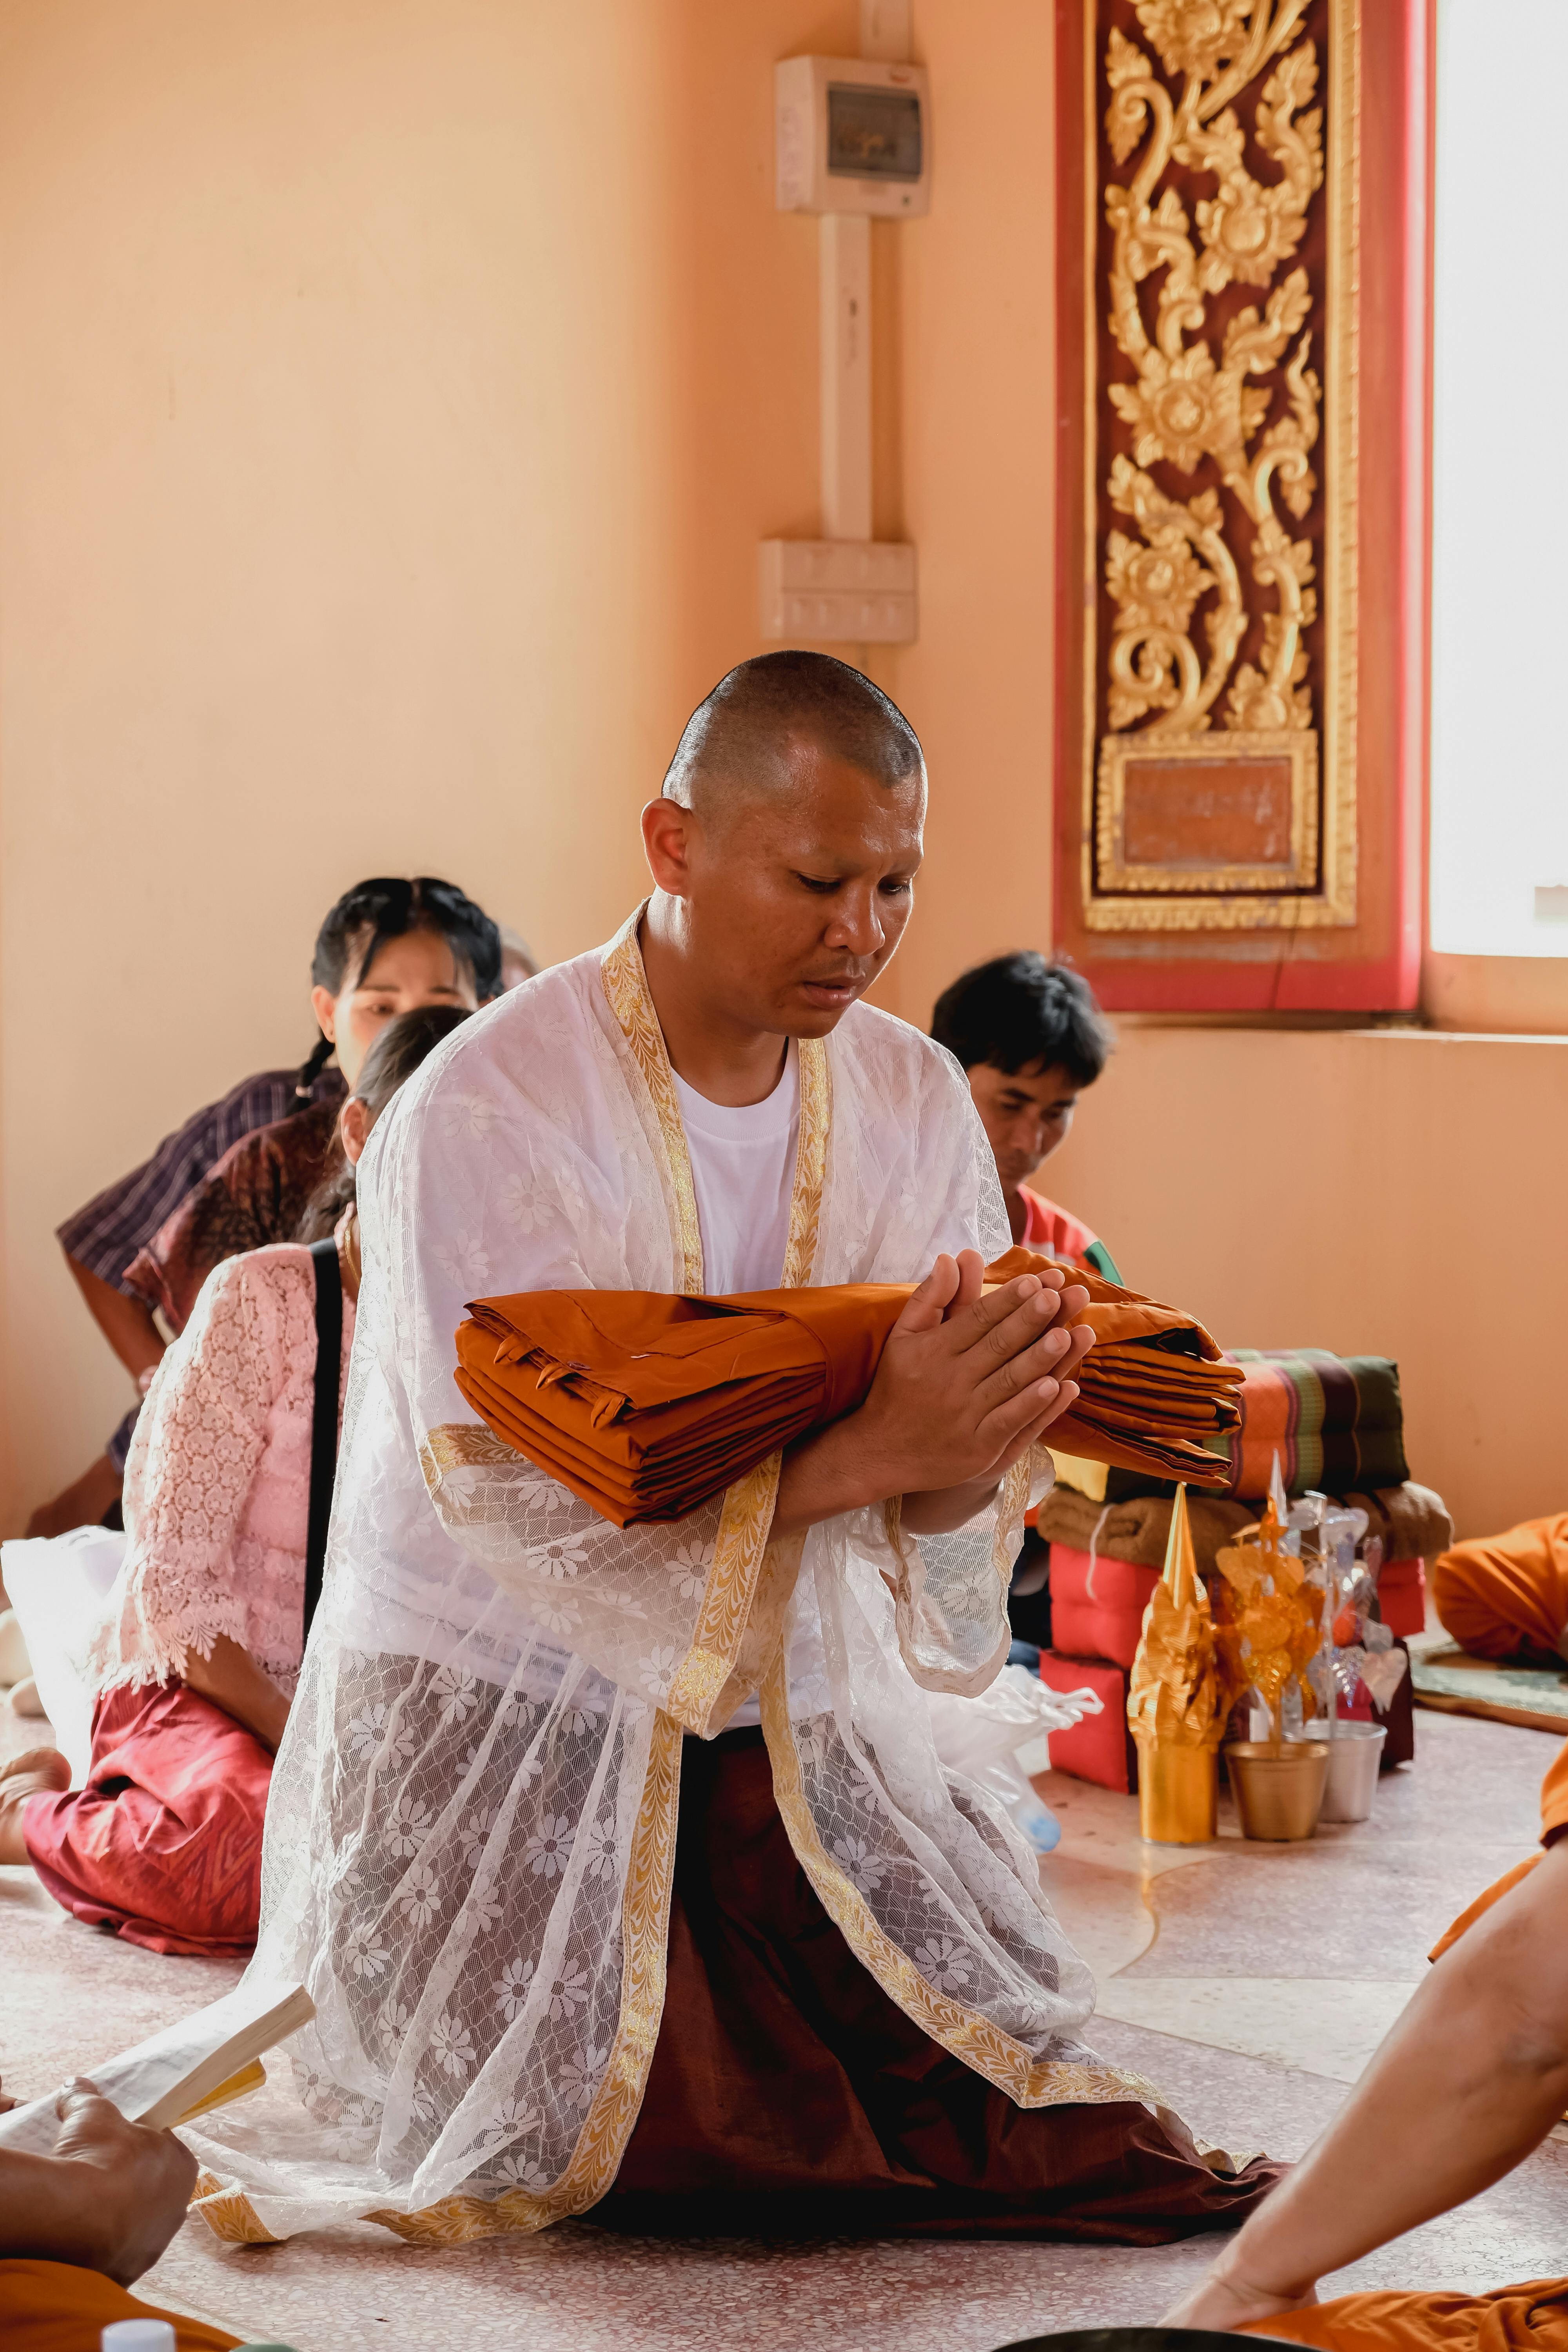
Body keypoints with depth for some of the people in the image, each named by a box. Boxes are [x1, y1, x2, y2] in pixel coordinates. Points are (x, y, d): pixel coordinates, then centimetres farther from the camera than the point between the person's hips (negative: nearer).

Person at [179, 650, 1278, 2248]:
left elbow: (930, 1502, -1)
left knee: (985, 2057, -4)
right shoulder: (485, 1114, -17)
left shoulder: (914, 1100, 1)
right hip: (497, 1713, -5)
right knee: (615, 2144, -14)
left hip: (785, 1723, 5)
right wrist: (870, 1443, -32)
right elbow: (530, 1498, -25)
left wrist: (981, 1432, -26)